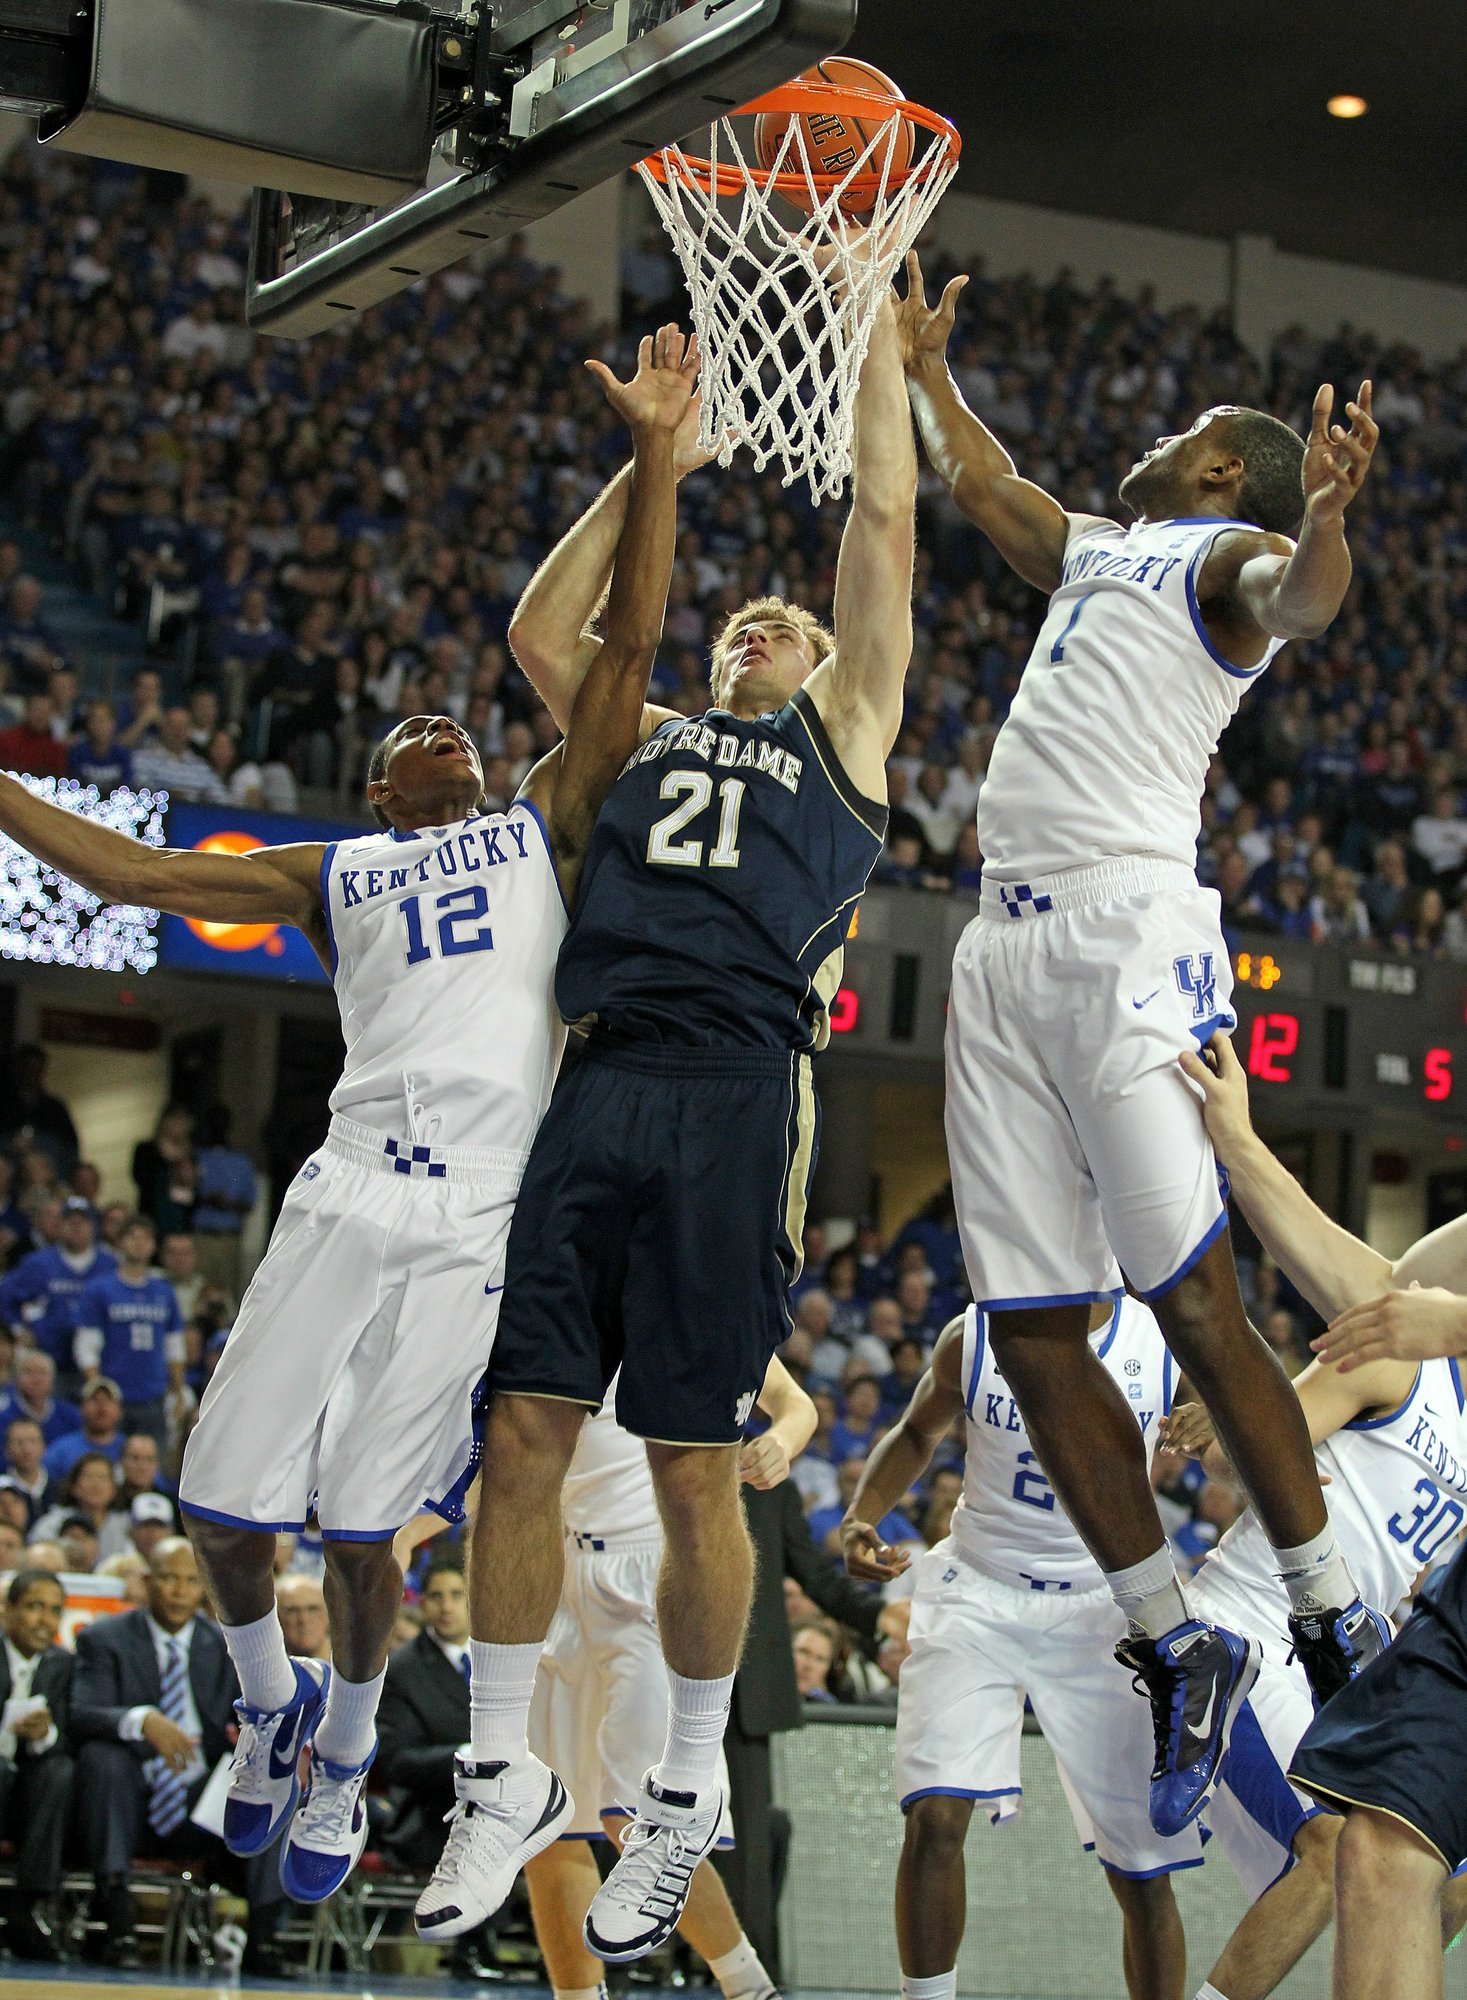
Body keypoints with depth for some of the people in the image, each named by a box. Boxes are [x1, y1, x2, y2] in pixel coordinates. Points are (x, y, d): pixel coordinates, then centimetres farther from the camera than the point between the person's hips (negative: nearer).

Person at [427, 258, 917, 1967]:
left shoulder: (840, 733, 20)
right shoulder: (645, 737, 29)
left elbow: (884, 522, 17)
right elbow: (539, 630, 24)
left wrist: (877, 320, 19)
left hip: (733, 1092, -3)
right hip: (592, 1086, 3)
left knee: (692, 1467, -2)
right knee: (525, 1428, -1)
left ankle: (684, 1794, 12)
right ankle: (505, 1779, 10)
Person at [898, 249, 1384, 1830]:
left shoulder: (1230, 551, 4)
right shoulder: (1097, 548, 27)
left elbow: (1298, 601, -20)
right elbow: (975, 482, 47)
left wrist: (1322, 522, -40)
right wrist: (923, 367, 53)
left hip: (1123, 938, -8)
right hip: (1004, 947, 8)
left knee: (1195, 1309, -11)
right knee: (1031, 1334, 2)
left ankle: (1334, 1629, -1)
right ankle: (1176, 1653, 8)